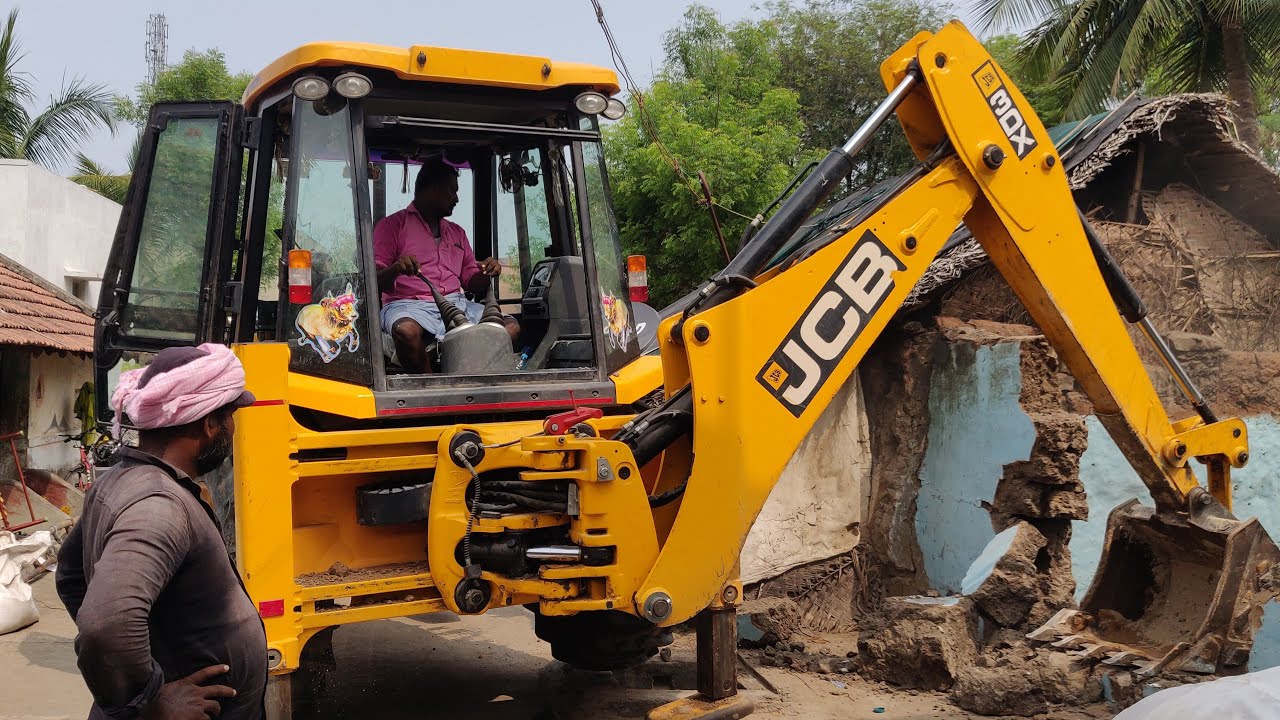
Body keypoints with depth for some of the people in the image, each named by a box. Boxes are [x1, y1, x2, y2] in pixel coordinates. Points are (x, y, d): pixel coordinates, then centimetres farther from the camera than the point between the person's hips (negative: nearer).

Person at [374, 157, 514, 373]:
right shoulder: (393, 225, 10)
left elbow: (473, 283, 24)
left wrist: (486, 274, 1)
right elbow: (375, 281, 0)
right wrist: (395, 269, -22)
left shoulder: (457, 232, 28)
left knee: (511, 327, -21)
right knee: (406, 331, -41)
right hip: (408, 304, -5)